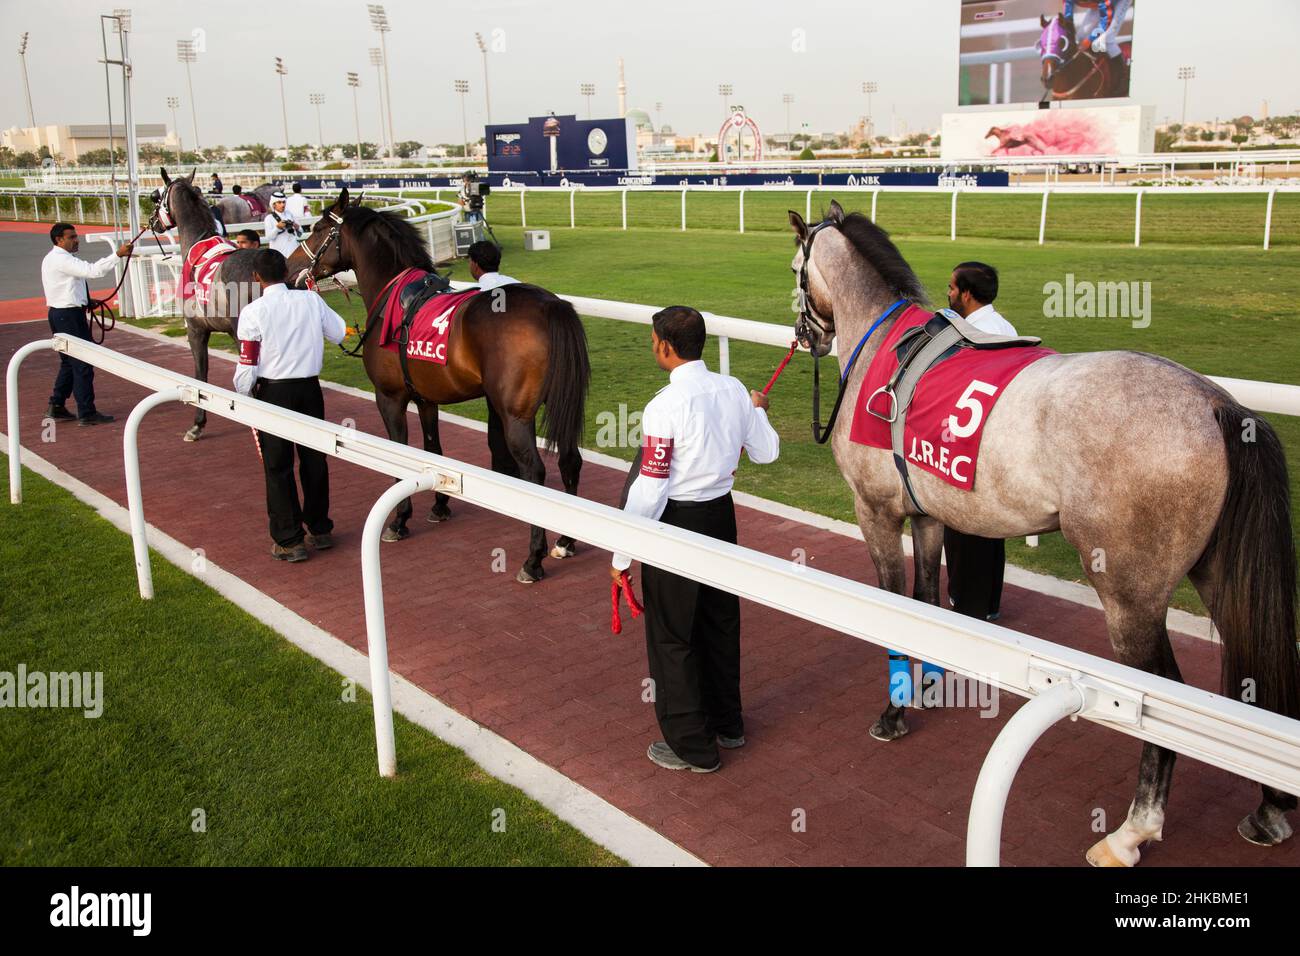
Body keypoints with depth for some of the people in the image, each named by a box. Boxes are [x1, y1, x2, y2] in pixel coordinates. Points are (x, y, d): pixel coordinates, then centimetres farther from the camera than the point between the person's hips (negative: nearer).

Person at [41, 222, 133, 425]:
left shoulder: (53, 259, 16)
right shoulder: (61, 260, -16)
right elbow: (92, 270, -27)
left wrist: (85, 301, 11)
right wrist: (118, 255, -27)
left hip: (60, 315, 11)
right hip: (69, 316, -11)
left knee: (69, 362, 19)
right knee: (82, 364, -6)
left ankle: (56, 406, 25)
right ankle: (86, 413, -2)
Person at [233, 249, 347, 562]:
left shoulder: (253, 312, -12)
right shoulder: (310, 300, -3)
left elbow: (247, 366, -11)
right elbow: (339, 333, 11)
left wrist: (242, 395, 6)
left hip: (273, 393, -3)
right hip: (310, 389, 4)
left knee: (278, 468, 6)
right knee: (314, 459, 14)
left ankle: (290, 541, 9)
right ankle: (319, 530, 25)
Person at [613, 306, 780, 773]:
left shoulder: (664, 406, -22)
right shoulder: (733, 389, -2)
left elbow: (649, 488, -21)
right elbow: (767, 452, 11)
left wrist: (623, 554, -13)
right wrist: (757, 411, 31)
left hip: (675, 523, -7)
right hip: (721, 512, 7)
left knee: (672, 637, 9)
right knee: (720, 621, 22)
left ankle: (692, 746, 20)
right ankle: (727, 722, 38)